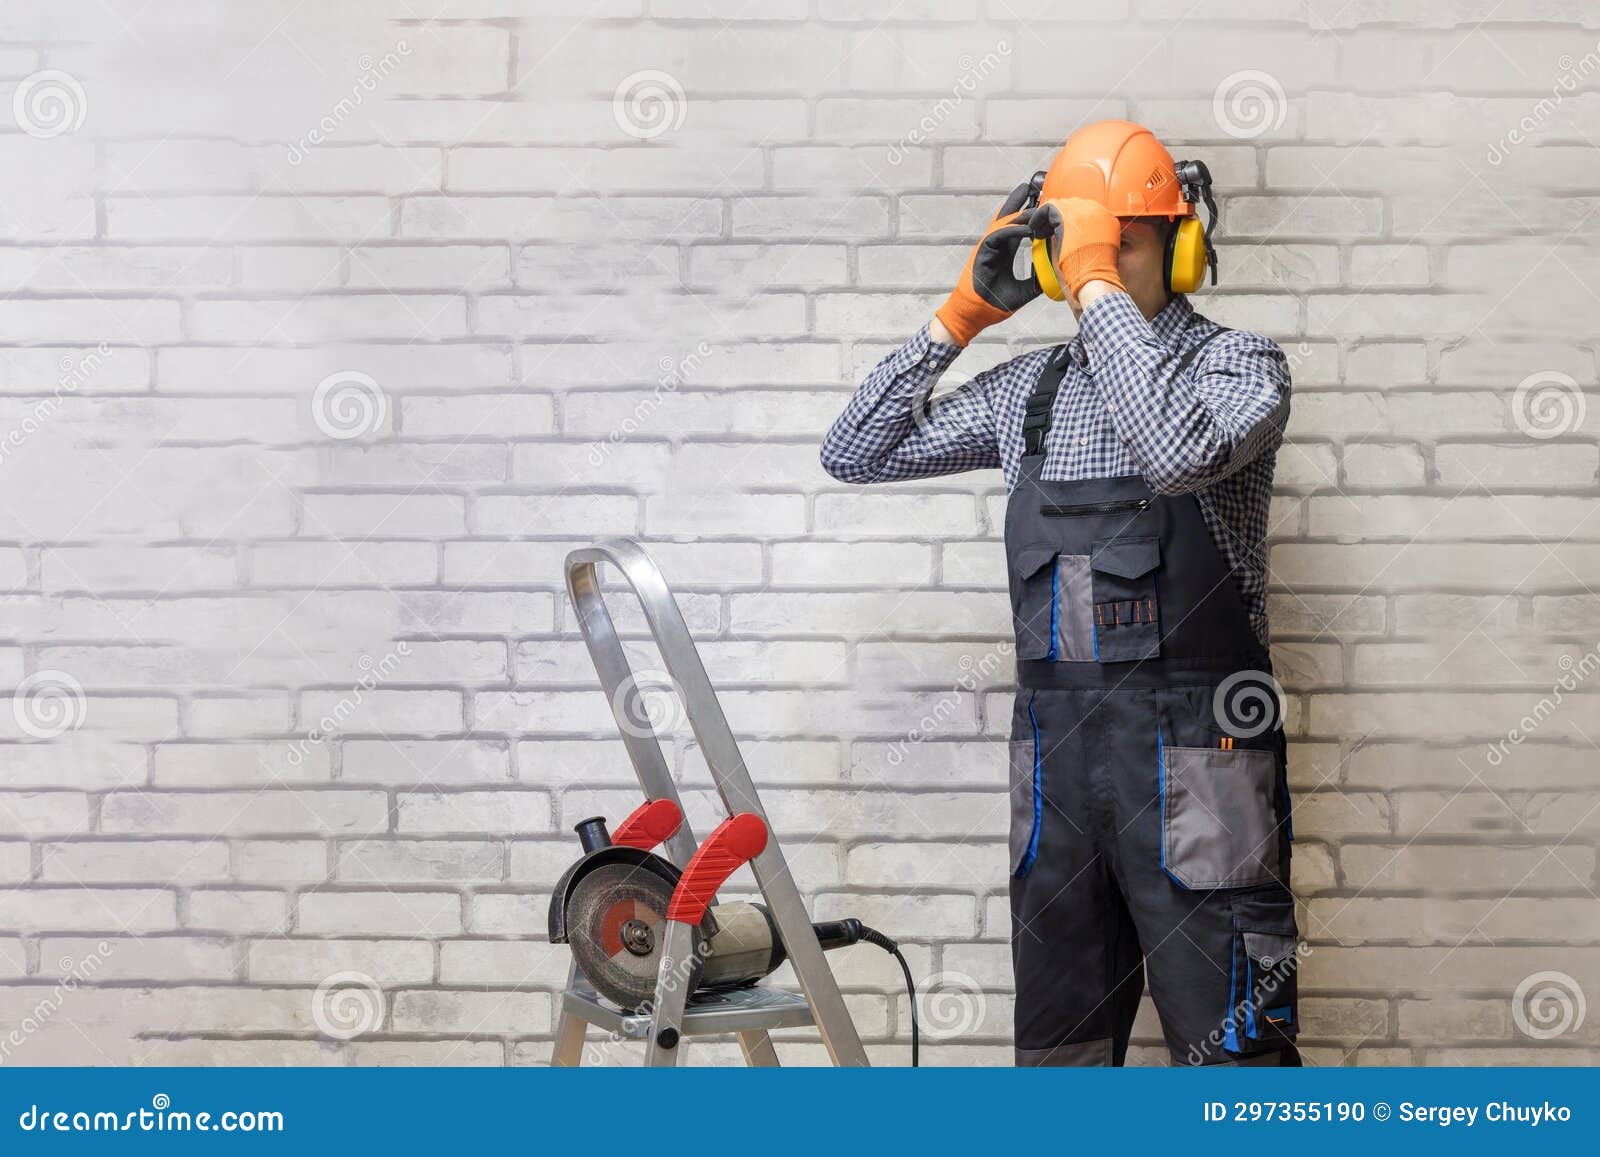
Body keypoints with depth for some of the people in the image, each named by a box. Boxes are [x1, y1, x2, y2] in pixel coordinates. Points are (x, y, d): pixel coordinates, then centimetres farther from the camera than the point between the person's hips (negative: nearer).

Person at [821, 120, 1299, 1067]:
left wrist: (1100, 281, -19)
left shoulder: (1237, 363, -3)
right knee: (1059, 1047, 16)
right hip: (1057, 758, 5)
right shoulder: (1029, 390, 12)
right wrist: (962, 315, 4)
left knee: (1231, 1050, 0)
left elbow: (1178, 452, -27)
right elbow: (858, 454, 11)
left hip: (1193, 769, -5)